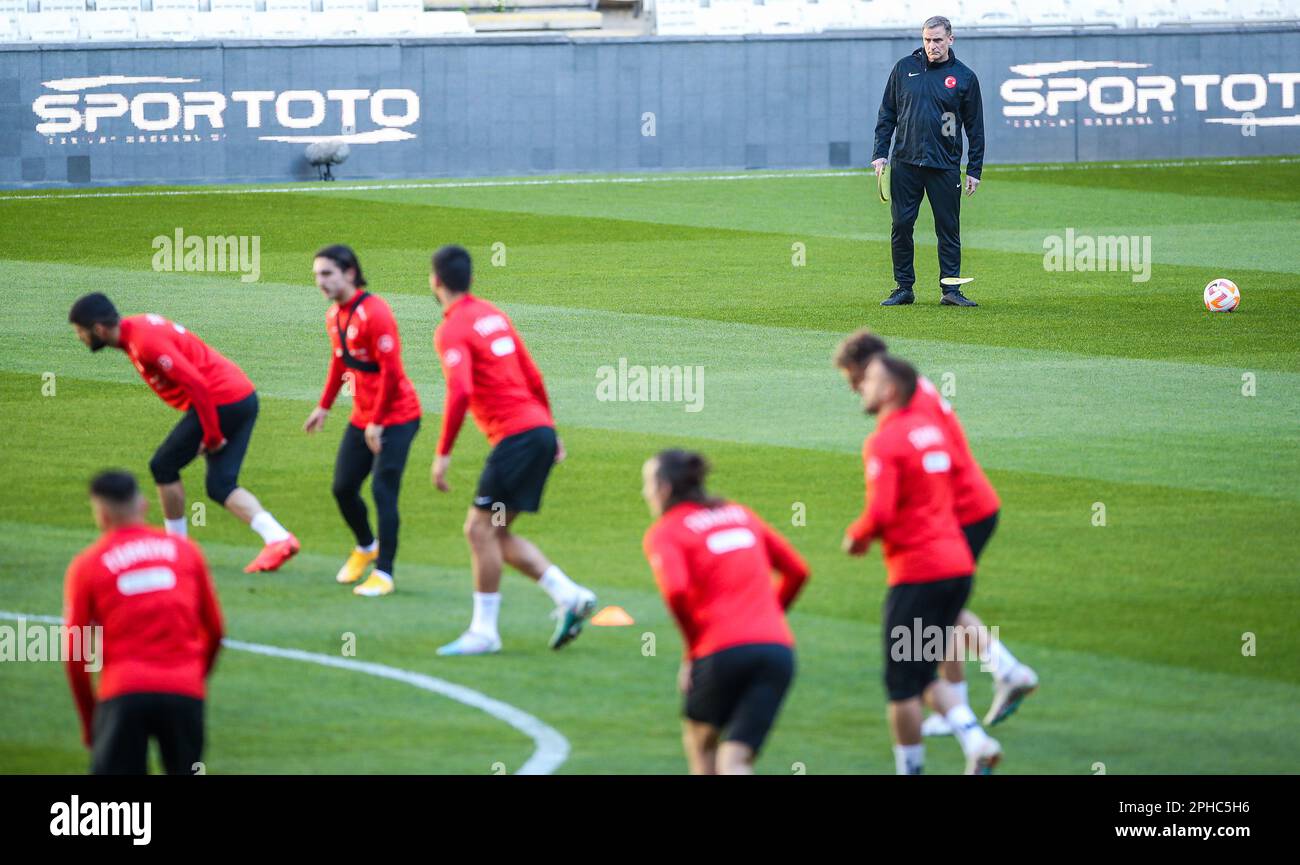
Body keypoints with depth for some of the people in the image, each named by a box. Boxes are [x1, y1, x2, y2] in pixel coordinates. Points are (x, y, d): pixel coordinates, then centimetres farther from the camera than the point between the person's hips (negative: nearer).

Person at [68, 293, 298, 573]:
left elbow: (196, 384, -24)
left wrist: (212, 436, -15)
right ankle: (278, 539, -3)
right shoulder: (136, 328, 12)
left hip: (222, 401, -10)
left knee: (163, 466, 1)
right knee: (221, 487, 10)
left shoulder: (146, 342, -20)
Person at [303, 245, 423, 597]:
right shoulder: (335, 315, 6)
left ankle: (383, 574, -7)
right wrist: (324, 406, 19)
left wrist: (377, 423, -19)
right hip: (362, 418, 8)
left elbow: (390, 371, -22)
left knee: (383, 491, -12)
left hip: (395, 418, -8)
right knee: (343, 488, 11)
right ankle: (365, 547, 37)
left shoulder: (374, 313, -21)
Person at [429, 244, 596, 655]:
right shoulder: (493, 315, 17)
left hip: (516, 436, -9)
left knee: (481, 529, -5)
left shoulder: (452, 331, -10)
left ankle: (484, 631, -4)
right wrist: (550, 430, 27)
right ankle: (569, 595, 5)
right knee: (496, 533, 12)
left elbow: (460, 392, -23)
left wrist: (443, 454, -20)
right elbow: (533, 378, 20)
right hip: (539, 428, 9)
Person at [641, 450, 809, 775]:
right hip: (778, 648, 4)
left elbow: (676, 591, -15)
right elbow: (797, 571, 20)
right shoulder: (740, 514, 21)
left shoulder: (664, 532, 4)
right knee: (734, 761, -1)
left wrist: (692, 650, -2)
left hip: (723, 652, -4)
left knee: (699, 741, 23)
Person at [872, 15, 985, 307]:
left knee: (949, 228, 1)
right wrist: (880, 153, 2)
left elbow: (975, 128, 6)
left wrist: (974, 170, 2)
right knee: (901, 226, 1)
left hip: (945, 166, -1)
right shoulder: (905, 68, 6)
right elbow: (887, 114, 11)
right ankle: (903, 288, 9)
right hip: (905, 163, 1)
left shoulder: (964, 77, 3)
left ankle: (951, 289, 5)